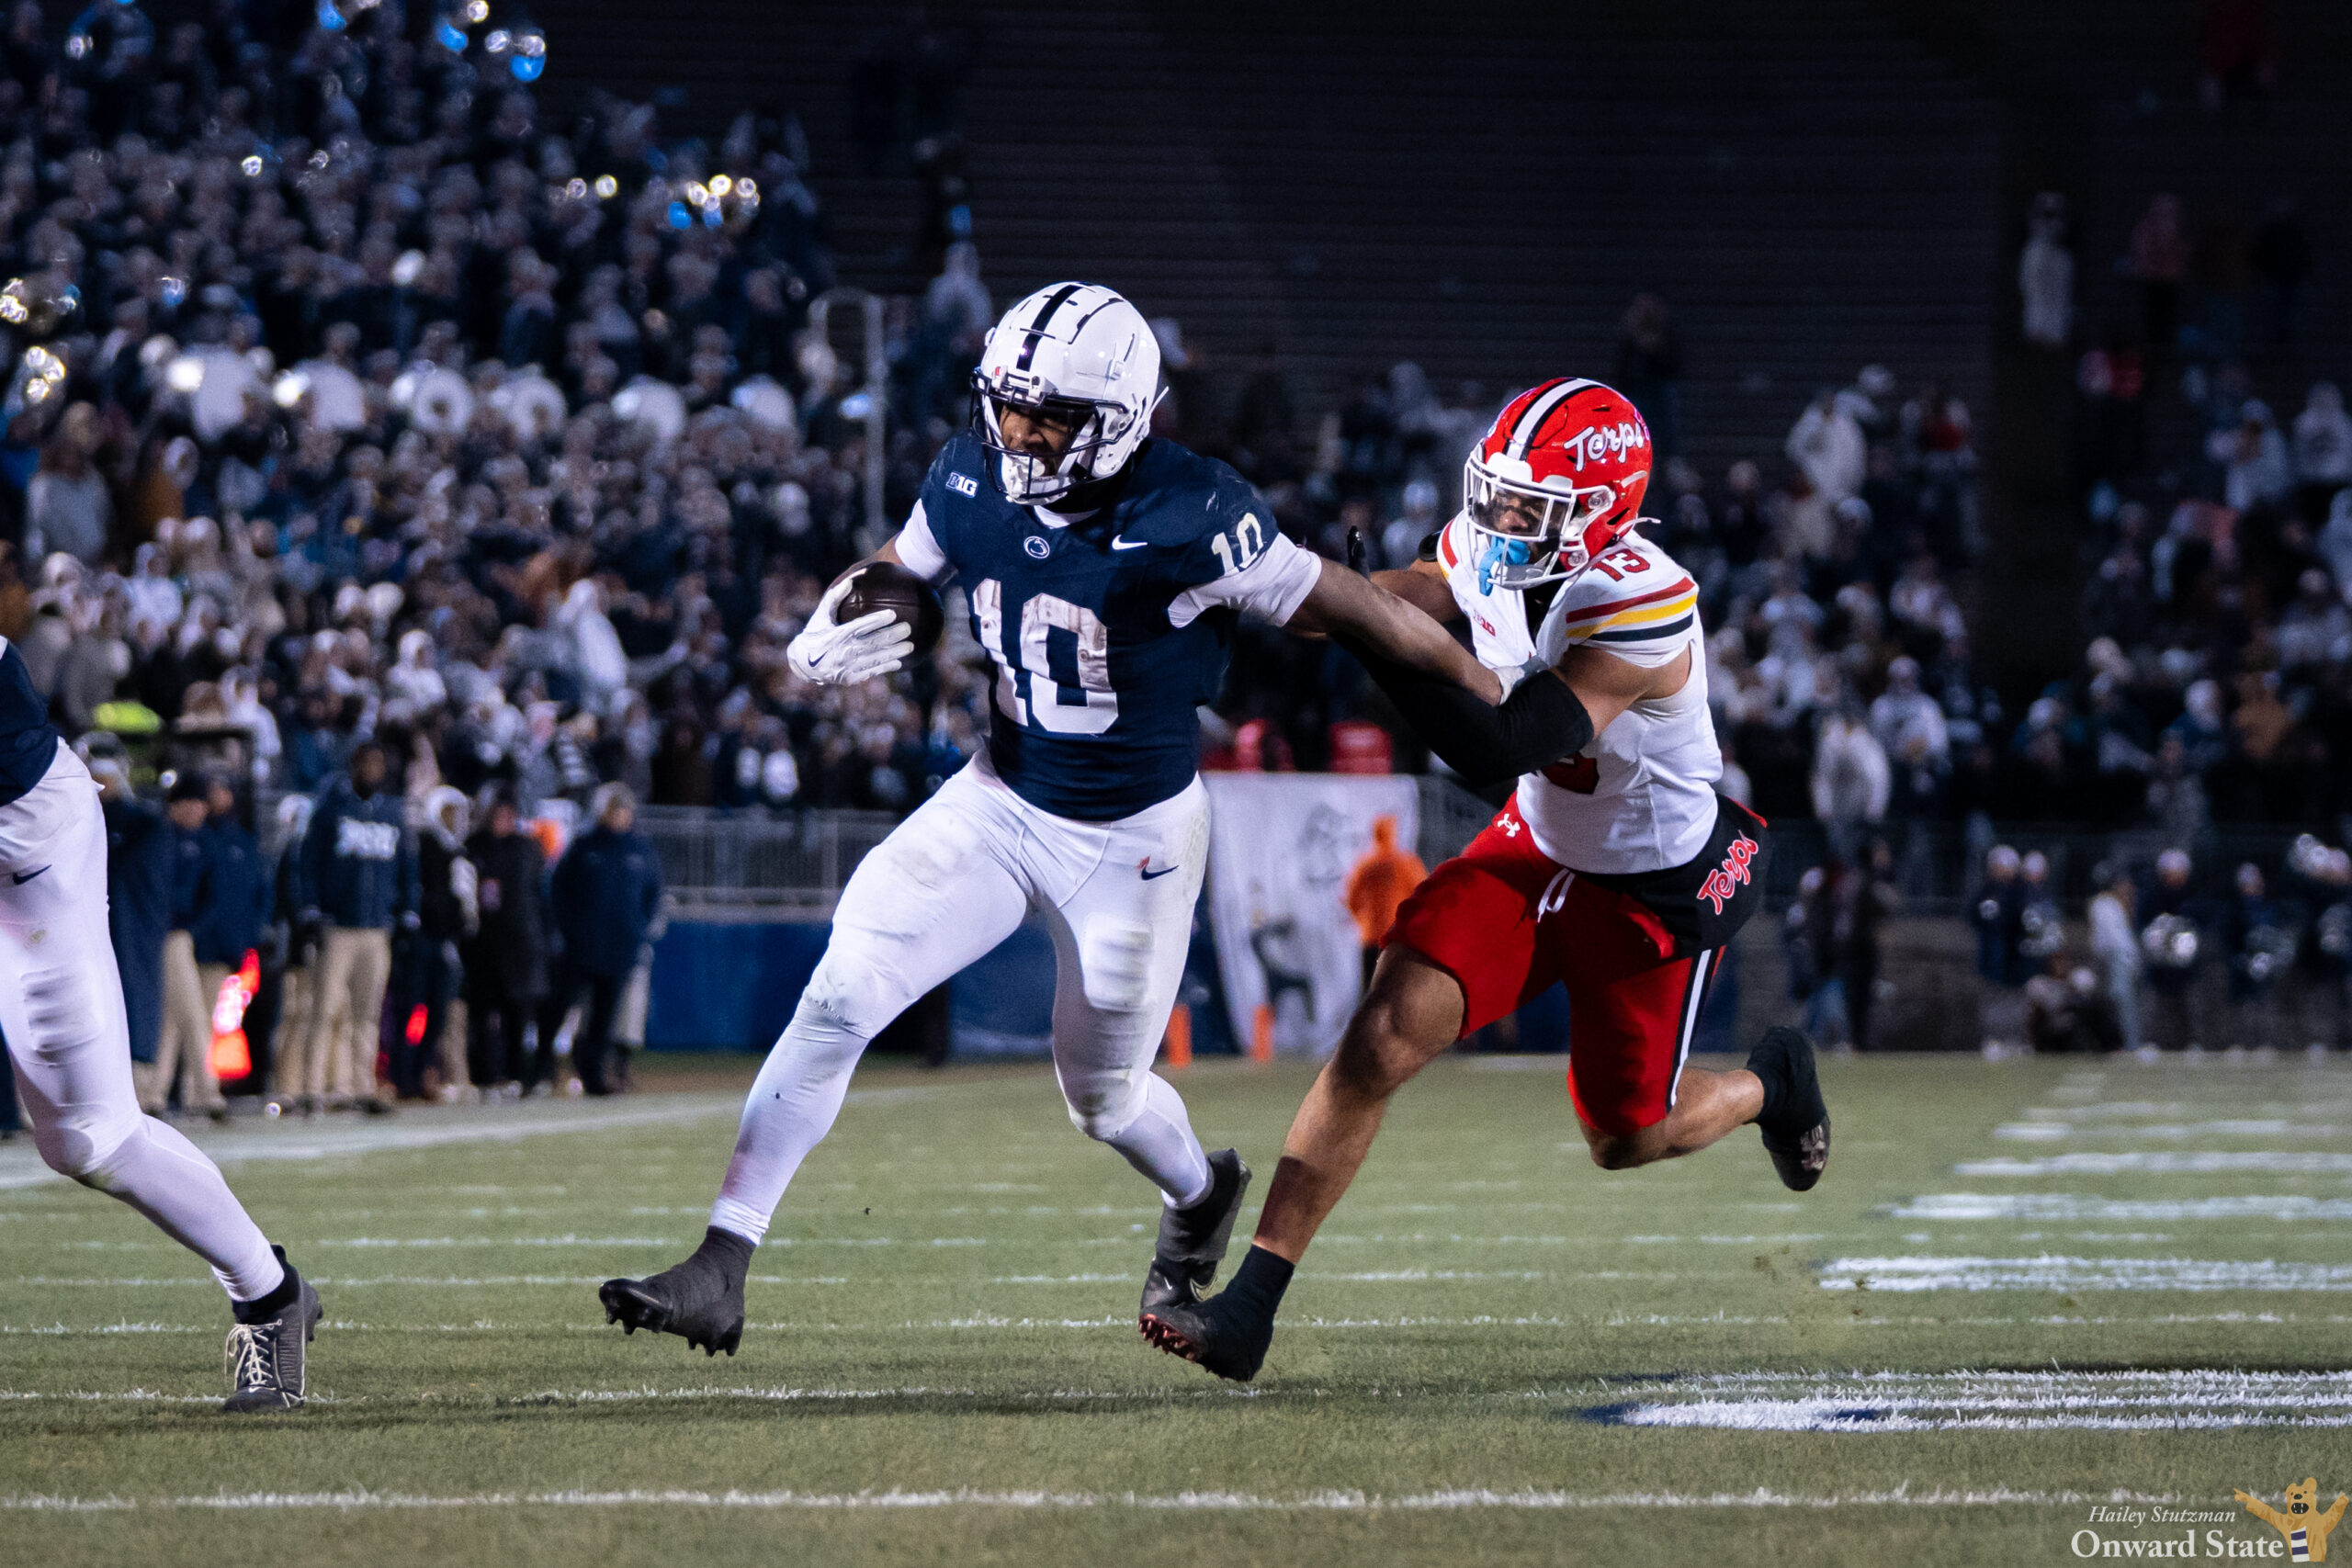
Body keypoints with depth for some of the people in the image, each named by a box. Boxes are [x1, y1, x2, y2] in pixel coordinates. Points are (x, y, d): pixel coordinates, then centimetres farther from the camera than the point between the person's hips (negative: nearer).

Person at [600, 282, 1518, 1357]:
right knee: (839, 998, -13)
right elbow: (893, 576, 9)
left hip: (1136, 836, -4)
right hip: (1002, 801, 4)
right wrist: (822, 645, -14)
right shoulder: (971, 480, -11)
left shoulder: (1189, 521, -26)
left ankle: (1199, 1195, 50)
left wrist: (1507, 711, -7)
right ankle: (719, 1272, -10)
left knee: (1101, 1096, 12)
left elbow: (1352, 611, -17)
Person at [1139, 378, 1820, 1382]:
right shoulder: (1492, 555, -12)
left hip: (1658, 889, -5)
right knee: (1381, 1042, -14)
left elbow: (1495, 754, -38)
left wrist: (1380, 645, -46)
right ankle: (1249, 1309, -13)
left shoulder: (1643, 610, -33)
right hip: (1539, 849, 5)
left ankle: (1770, 1083, 45)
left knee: (1623, 1139, 10)